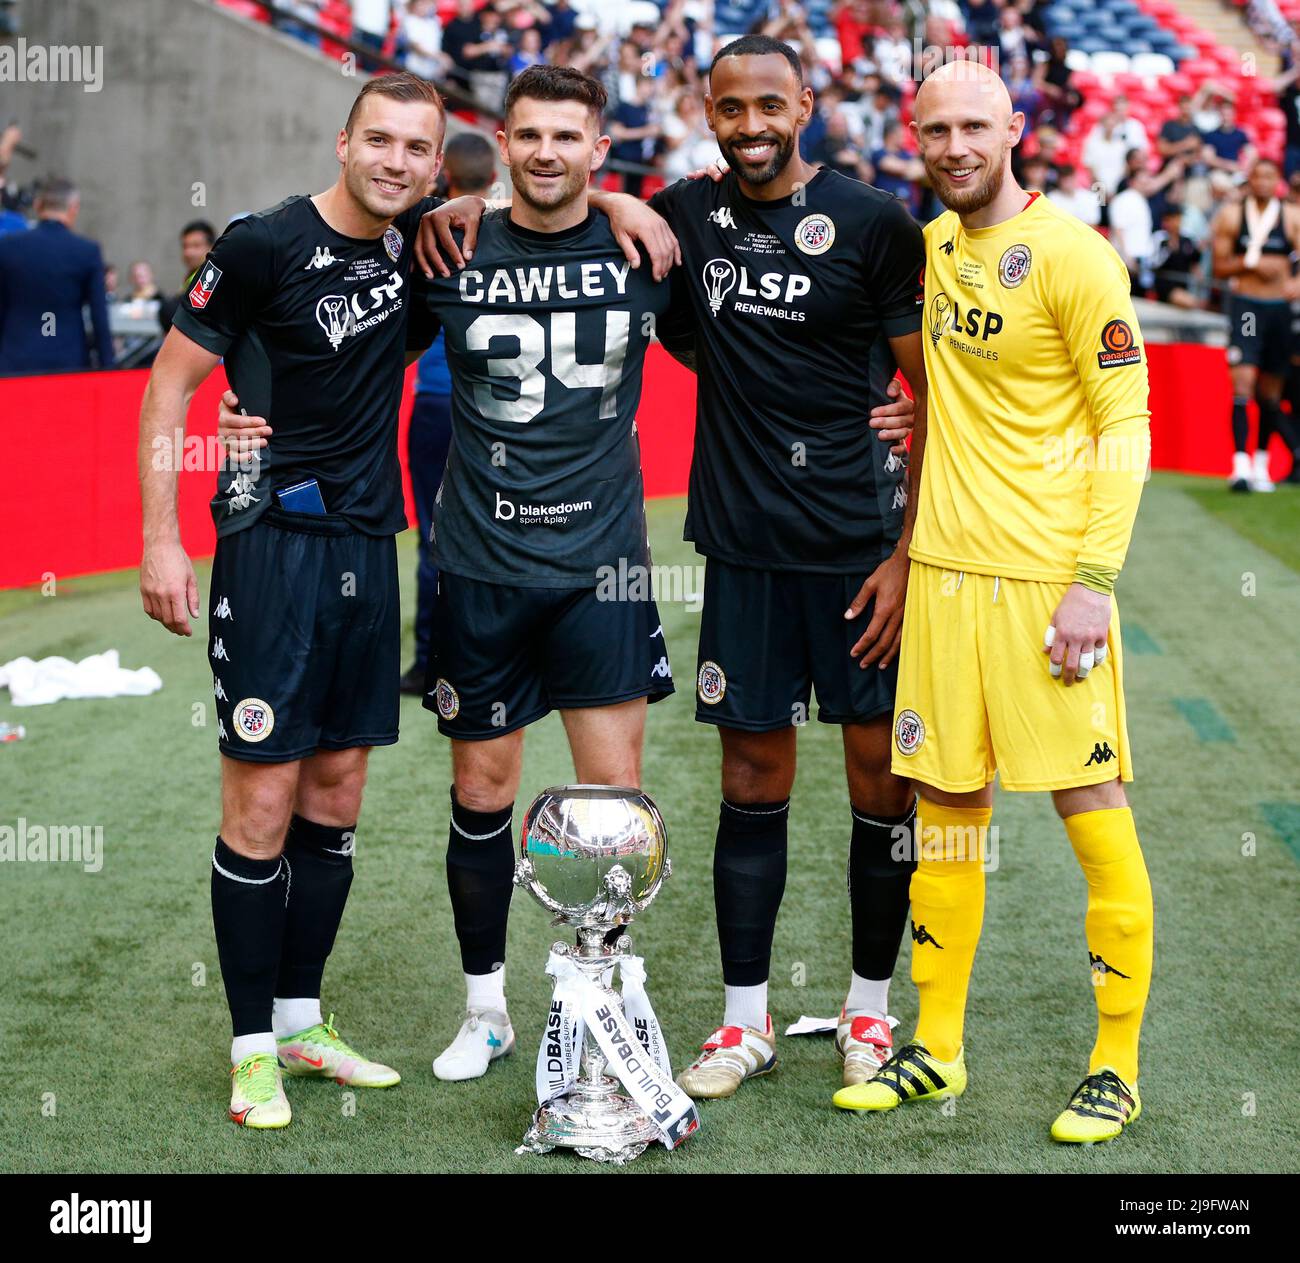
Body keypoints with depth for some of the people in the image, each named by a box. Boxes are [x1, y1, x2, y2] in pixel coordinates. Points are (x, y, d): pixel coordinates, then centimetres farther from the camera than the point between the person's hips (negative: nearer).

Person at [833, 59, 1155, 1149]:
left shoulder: (1070, 254, -8)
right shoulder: (932, 247, 12)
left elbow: (1127, 423, -10)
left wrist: (1096, 577, -17)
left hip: (1048, 578, -6)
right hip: (945, 568, 7)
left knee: (1091, 806, -1)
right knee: (947, 806, 11)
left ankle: (1118, 1068, 9)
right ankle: (936, 1050, 21)